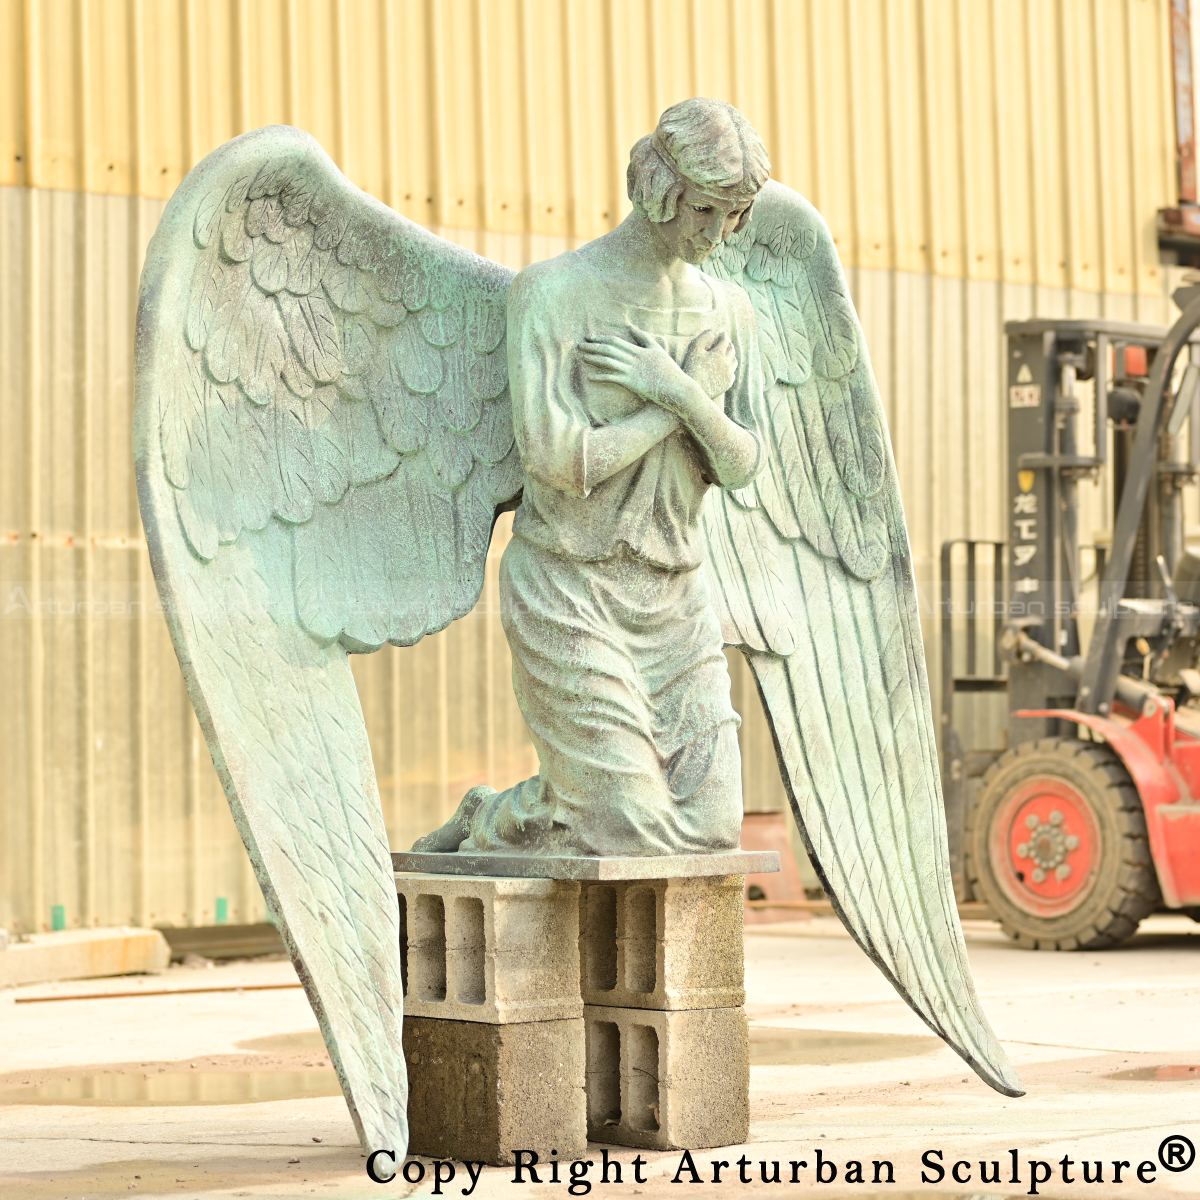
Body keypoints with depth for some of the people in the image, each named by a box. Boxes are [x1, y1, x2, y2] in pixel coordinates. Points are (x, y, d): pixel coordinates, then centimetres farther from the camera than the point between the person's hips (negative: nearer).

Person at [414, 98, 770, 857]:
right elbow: (559, 462, -20)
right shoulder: (553, 293, -11)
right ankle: (491, 827, 18)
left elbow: (741, 467, 1)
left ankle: (511, 816, 19)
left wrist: (681, 392, -19)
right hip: (567, 591, -6)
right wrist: (680, 408, -10)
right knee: (635, 837, -11)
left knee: (708, 832, -2)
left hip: (673, 595, 6)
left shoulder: (729, 311, 7)